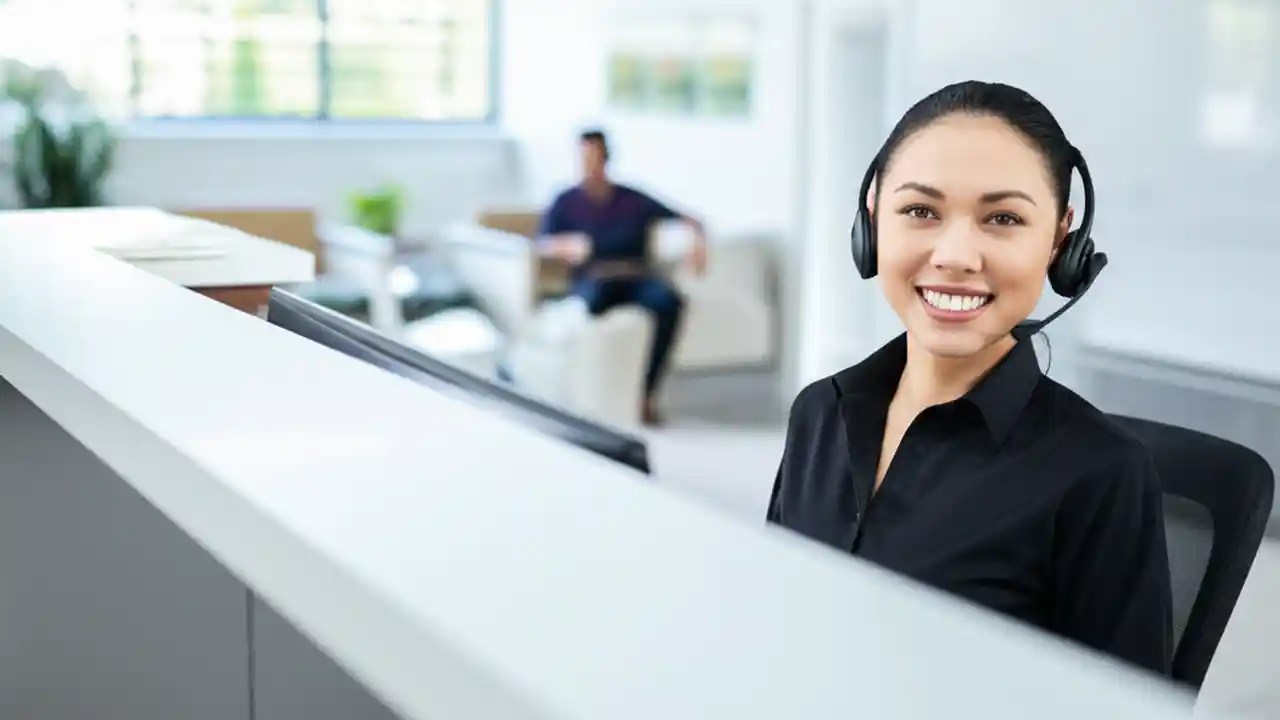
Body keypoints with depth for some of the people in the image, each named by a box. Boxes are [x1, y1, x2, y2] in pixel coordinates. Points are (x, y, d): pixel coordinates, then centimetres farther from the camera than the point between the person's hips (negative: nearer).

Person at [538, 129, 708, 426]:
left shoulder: (634, 200, 17)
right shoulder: (567, 202, 16)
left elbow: (689, 221, 16)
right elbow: (542, 243, 2)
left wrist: (698, 240, -7)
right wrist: (566, 246, -21)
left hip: (636, 280, 1)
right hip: (593, 280, -1)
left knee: (669, 299, -33)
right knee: (589, 301, -39)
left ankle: (646, 393, -30)